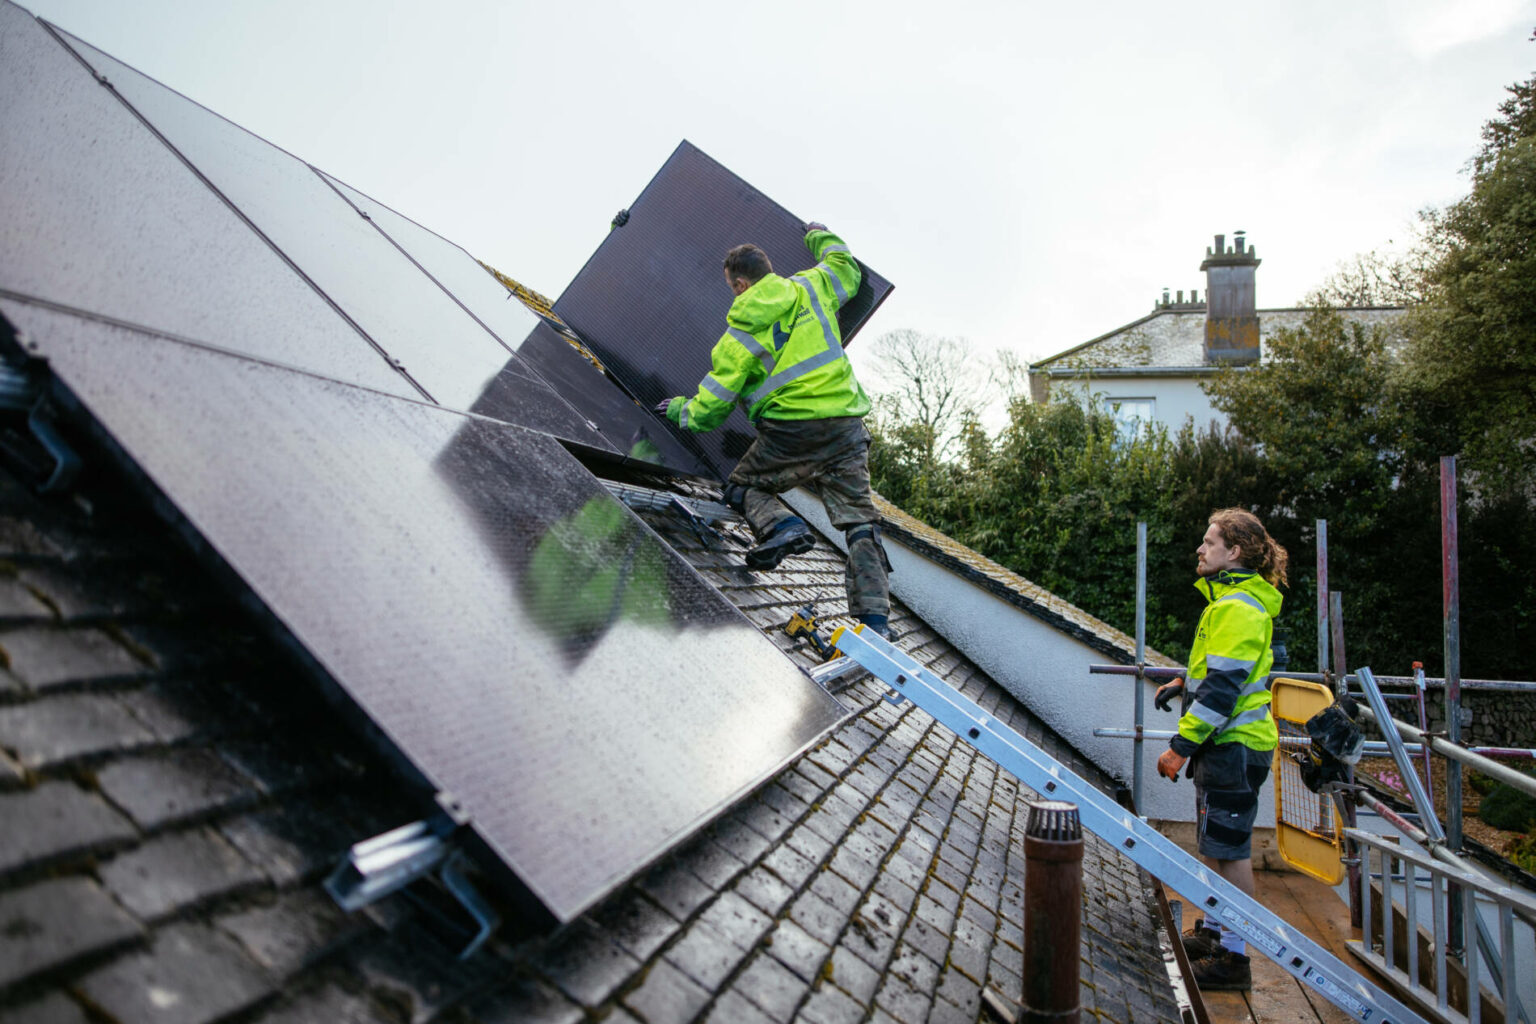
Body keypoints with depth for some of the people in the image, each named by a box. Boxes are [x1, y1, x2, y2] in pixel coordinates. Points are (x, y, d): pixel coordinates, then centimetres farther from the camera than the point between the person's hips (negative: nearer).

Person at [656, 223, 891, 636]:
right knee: (860, 521, 6)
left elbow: (709, 409, 5)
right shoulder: (812, 288, 9)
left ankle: (781, 525, -12)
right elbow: (847, 269, 33)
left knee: (742, 486, 19)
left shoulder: (738, 337, 1)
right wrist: (820, 237, 50)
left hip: (791, 431, -3)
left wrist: (680, 410, 26)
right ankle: (875, 617, -3)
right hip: (847, 424, 4)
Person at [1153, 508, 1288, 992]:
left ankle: (1234, 956, 8)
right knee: (1219, 844, 19)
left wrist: (1181, 745, -23)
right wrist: (1185, 683, 22)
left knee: (1230, 849, -2)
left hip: (1234, 746, -11)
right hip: (1230, 741, 11)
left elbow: (1223, 687, -25)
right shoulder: (1234, 598, 13)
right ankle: (1215, 931, 32)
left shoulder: (1236, 607, -20)